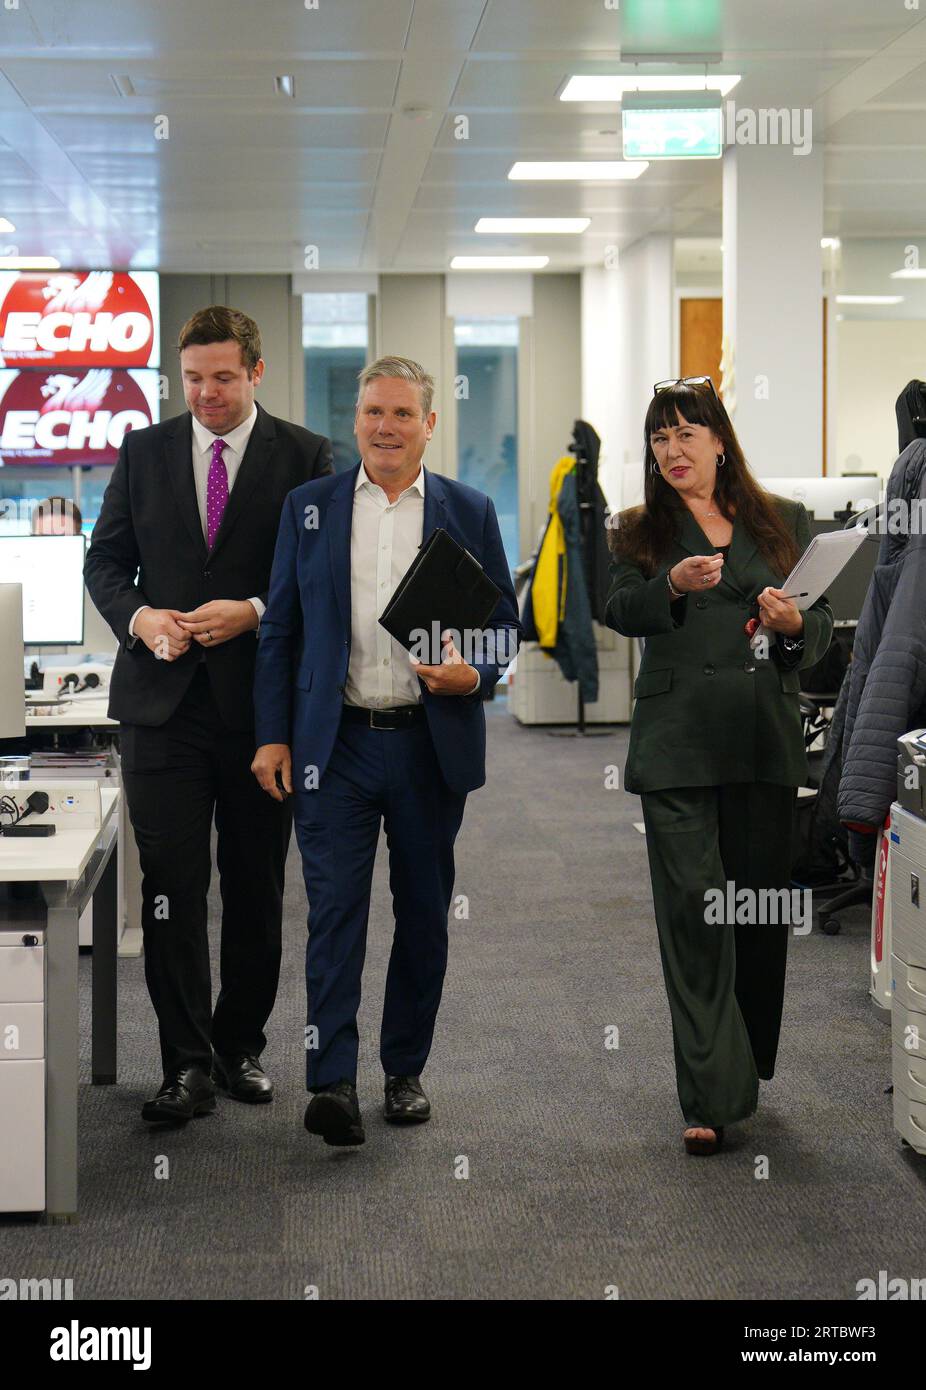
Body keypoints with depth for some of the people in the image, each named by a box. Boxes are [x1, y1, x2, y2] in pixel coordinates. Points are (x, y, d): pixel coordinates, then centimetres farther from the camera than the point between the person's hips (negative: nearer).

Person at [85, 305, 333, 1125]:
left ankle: (240, 1047, 25)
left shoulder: (305, 457, 1)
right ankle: (188, 1065, 2)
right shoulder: (144, 453, 8)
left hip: (260, 699, -1)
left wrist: (253, 612, -17)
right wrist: (140, 617, -10)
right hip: (164, 698, 1)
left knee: (257, 887, 9)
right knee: (172, 885, -4)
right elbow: (105, 560, 10)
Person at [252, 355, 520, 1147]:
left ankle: (406, 1069, 22)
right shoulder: (309, 508, 7)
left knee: (424, 915, 9)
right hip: (336, 744, -1)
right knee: (335, 909, -8)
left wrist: (474, 672, -13)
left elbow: (505, 622, 9)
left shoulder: (470, 512, 6)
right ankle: (333, 1083, -11)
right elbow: (280, 629, 8)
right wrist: (272, 735, 0)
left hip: (431, 746, 1)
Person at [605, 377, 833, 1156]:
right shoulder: (642, 531, 11)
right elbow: (620, 611, -6)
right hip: (678, 742, -1)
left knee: (763, 908, 8)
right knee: (692, 912, -7)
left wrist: (794, 626, -13)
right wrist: (673, 586, -26)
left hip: (765, 740, 1)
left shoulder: (786, 525, 13)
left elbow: (824, 627, 10)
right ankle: (711, 1098, -8)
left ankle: (754, 1071, 26)